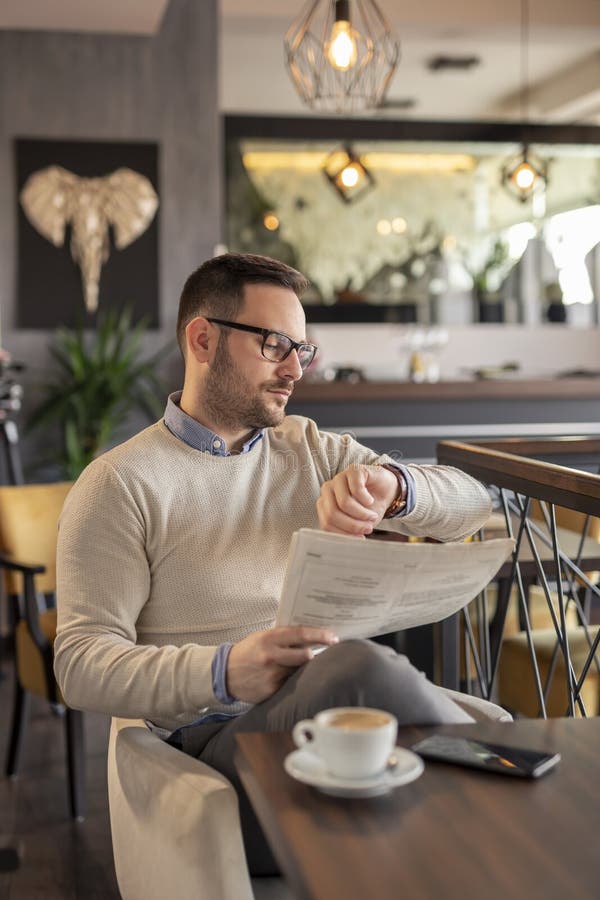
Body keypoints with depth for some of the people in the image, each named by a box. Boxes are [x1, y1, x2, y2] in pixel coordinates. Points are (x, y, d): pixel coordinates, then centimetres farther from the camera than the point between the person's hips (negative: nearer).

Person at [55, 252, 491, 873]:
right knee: (363, 667, -34)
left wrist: (390, 485, -10)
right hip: (218, 744, -4)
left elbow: (471, 504, 14)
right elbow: (82, 665, -5)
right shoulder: (119, 485, 4)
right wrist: (223, 672, -23)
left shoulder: (311, 449, 21)